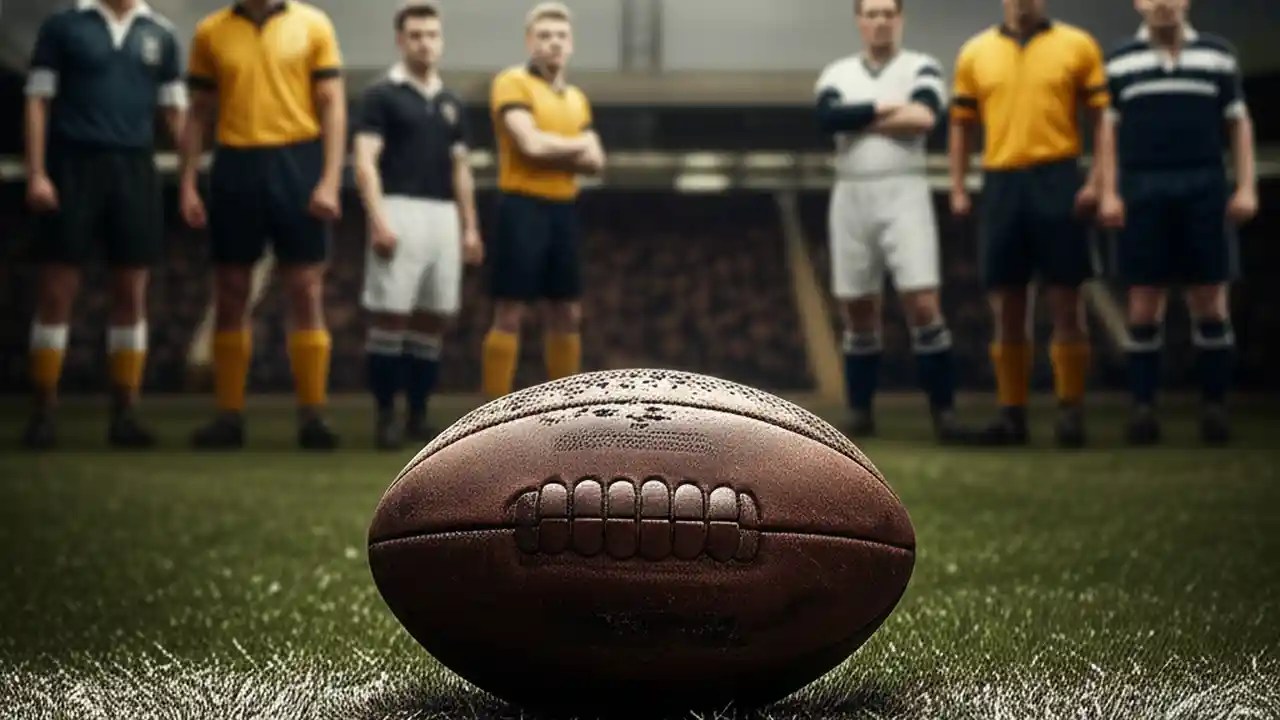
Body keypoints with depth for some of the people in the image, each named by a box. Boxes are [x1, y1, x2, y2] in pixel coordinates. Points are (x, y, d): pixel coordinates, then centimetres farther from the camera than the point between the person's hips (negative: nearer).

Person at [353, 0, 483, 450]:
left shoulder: (451, 103, 17)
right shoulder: (382, 95, -1)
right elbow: (365, 163, -9)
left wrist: (470, 227, 13)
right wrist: (378, 221, -18)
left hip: (444, 217, 6)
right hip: (400, 213, -6)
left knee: (433, 318, 6)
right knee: (390, 315, -7)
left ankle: (419, 414, 14)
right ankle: (386, 416, -1)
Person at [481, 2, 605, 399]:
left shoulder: (577, 99, 16)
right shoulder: (513, 83, -6)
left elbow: (594, 162, 7)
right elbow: (531, 144, -19)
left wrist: (551, 151, -10)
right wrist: (576, 145, -2)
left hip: (563, 210, 7)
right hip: (523, 208, -7)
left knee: (567, 315, 10)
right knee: (509, 315, -6)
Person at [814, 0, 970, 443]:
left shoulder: (921, 68, 3)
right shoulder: (837, 74, 10)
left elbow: (924, 118, -17)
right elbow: (827, 119, -10)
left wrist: (859, 121, -8)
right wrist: (883, 108, -12)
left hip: (903, 194, -3)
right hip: (851, 196, 3)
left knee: (923, 304, -11)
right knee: (857, 311, 7)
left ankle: (943, 408, -3)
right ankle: (860, 411, 17)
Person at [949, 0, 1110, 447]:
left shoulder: (1077, 46, 4)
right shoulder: (975, 53, 11)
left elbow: (1103, 118, 2)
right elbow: (961, 125, 14)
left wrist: (1097, 182, -8)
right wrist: (957, 189, 6)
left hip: (1058, 182, -2)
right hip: (1000, 184, 3)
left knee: (1065, 304, -1)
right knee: (1007, 309, 5)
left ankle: (1070, 413, 6)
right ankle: (1012, 414, 12)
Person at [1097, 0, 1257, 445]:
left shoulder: (1218, 55, 9)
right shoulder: (1119, 61, 8)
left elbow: (1239, 123, 9)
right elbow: (1109, 129, 9)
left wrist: (1246, 186, 0)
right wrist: (1109, 192, 0)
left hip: (1204, 188, 0)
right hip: (1142, 190, 0)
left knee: (1209, 303, 1)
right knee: (1143, 306, 0)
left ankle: (1215, 407, 6)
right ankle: (1143, 408, 4)